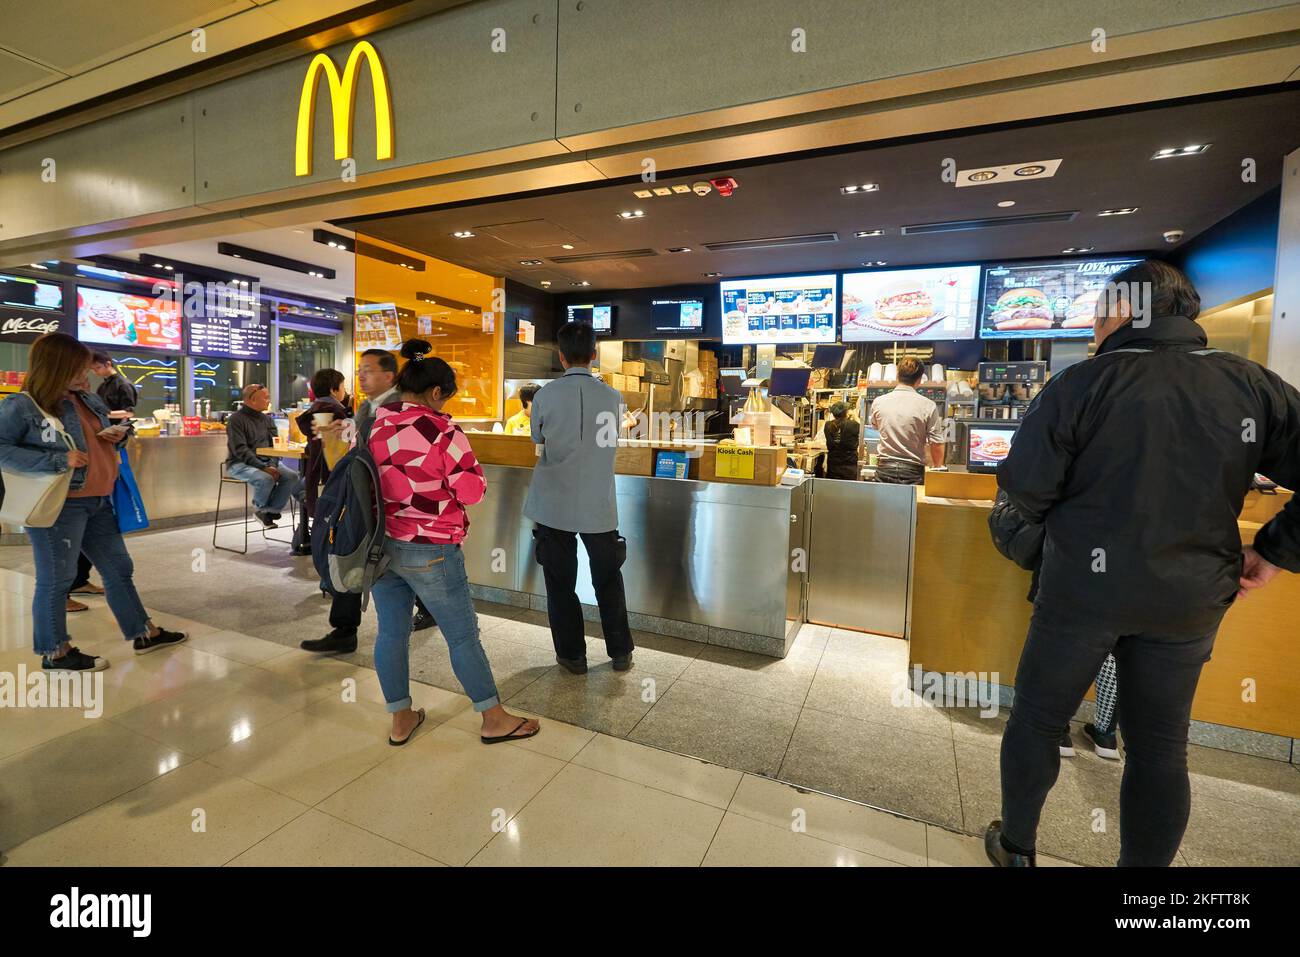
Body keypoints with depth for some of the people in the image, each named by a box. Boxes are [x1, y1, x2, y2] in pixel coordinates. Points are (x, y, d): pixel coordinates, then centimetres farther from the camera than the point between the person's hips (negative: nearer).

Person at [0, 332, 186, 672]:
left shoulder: (88, 399, 10)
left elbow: (101, 441, 24)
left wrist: (119, 433, 2)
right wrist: (58, 460, -24)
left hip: (98, 501, 8)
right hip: (58, 505, -7)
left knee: (119, 569, 13)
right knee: (55, 578, 5)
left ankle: (143, 634, 25)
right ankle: (55, 652, 21)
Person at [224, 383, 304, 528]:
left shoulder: (266, 418, 11)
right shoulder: (236, 419, -9)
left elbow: (274, 444, 9)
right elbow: (241, 450, -17)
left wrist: (272, 465, -9)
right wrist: (263, 467, -27)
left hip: (264, 462, 6)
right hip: (239, 464, -6)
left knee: (291, 476, -19)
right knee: (266, 478, -34)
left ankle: (270, 511, -7)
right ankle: (261, 509, -4)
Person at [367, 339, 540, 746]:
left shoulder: (370, 425, 2)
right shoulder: (442, 431, -17)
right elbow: (473, 490, -13)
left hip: (379, 545, 7)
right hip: (430, 552, -6)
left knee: (391, 632, 16)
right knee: (463, 635, 6)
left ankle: (401, 720, 31)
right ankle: (494, 720, 20)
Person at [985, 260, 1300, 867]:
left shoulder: (1081, 383, -13)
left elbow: (1025, 486, -14)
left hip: (1084, 588, -3)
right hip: (1190, 600, 4)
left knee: (1036, 718, 15)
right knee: (1161, 745, 17)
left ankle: (1015, 848, 31)